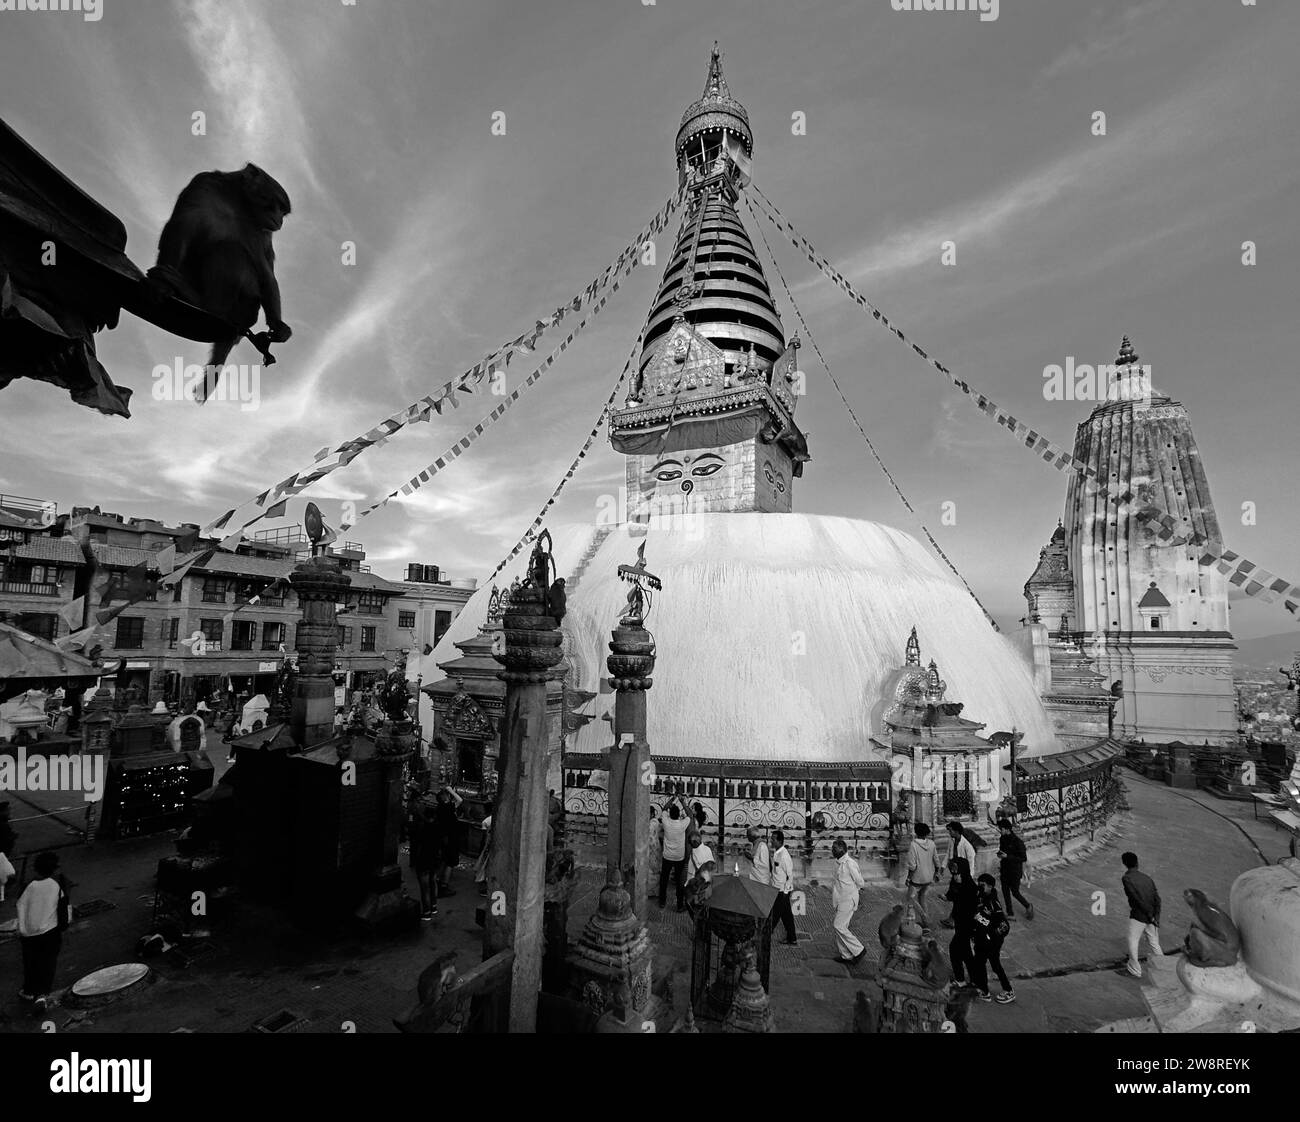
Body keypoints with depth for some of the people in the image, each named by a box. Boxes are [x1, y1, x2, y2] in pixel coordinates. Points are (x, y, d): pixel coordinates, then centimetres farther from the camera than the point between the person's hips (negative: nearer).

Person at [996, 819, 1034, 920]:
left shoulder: (1017, 840, -21)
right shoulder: (1003, 838, 1)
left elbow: (1023, 858, -19)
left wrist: (1007, 856, -25)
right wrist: (1000, 854, -8)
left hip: (1015, 871, -6)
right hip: (1004, 869, 6)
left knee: (1015, 892, 6)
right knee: (1005, 892, 10)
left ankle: (1028, 906, 33)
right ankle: (1010, 914, 24)